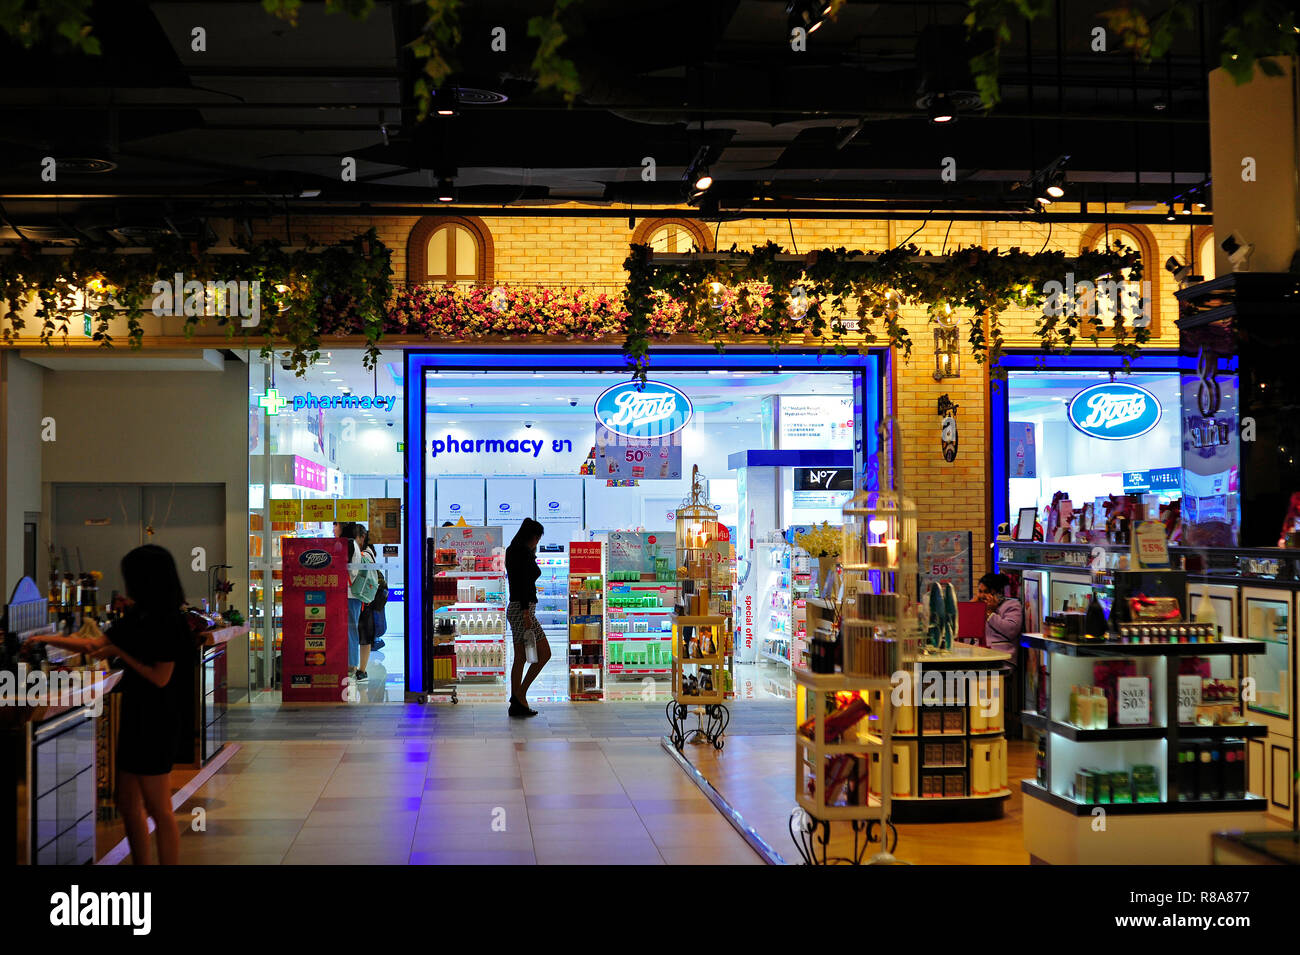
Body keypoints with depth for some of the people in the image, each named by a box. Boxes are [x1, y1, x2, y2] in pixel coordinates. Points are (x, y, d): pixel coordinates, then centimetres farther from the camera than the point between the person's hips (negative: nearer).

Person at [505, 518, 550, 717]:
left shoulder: (512, 552, 15)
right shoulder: (524, 553, -14)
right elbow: (523, 584, -22)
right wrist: (526, 613, -24)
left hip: (514, 608, 10)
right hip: (523, 609, -10)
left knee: (520, 659, 9)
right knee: (544, 653, -5)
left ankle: (517, 704, 10)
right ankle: (520, 695, -6)